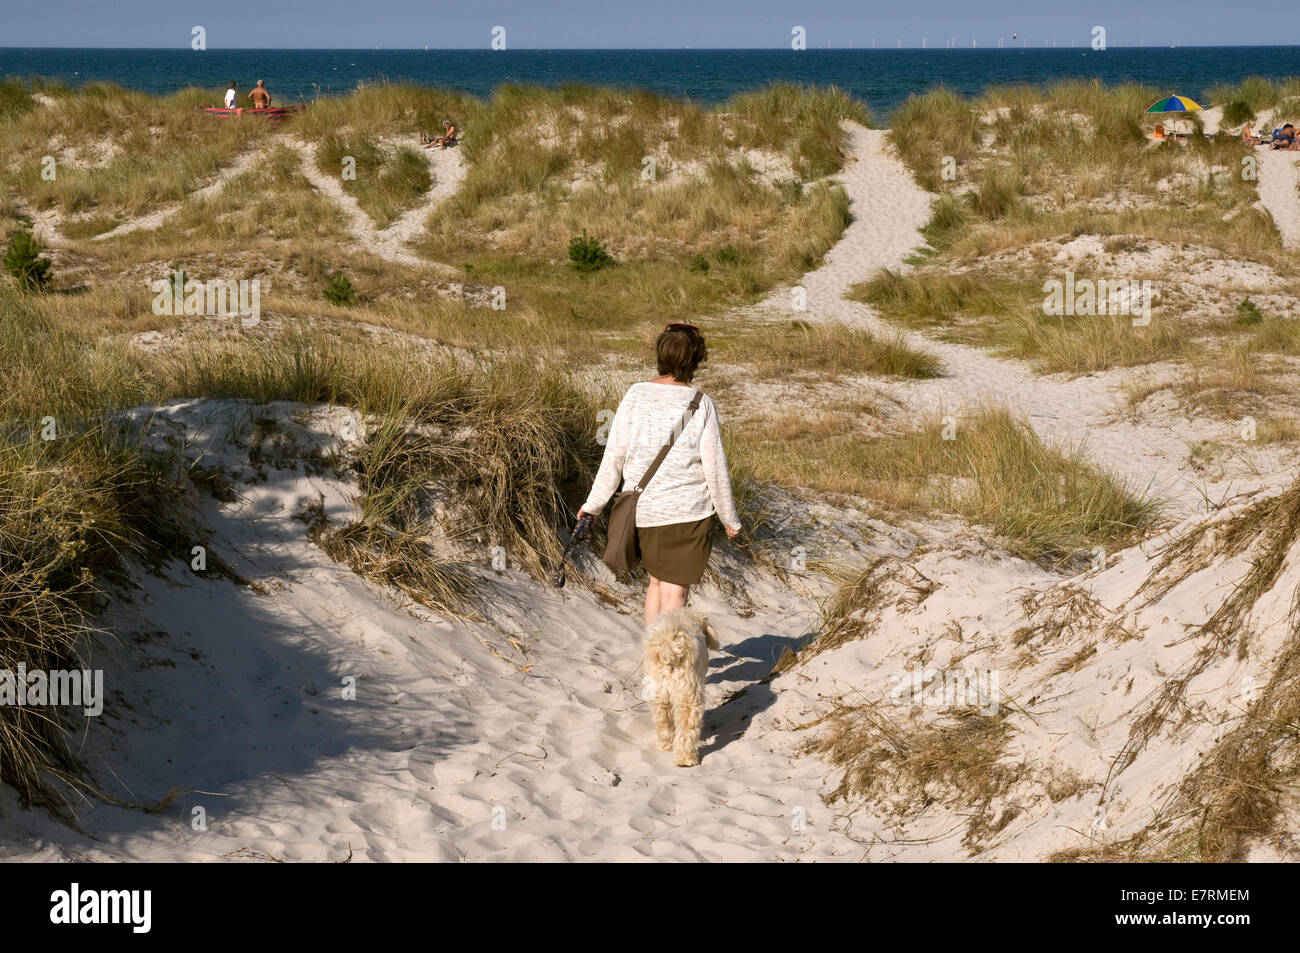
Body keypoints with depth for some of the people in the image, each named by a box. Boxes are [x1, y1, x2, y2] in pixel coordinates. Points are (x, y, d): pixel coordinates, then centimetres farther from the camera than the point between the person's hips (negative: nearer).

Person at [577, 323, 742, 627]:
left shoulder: (635, 395, -3)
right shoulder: (700, 404, -11)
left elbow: (614, 457, -1)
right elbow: (715, 468, -7)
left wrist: (593, 505, 9)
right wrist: (730, 518, 5)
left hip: (642, 509, 4)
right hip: (686, 511, -4)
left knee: (657, 580, 22)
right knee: (675, 592, -2)